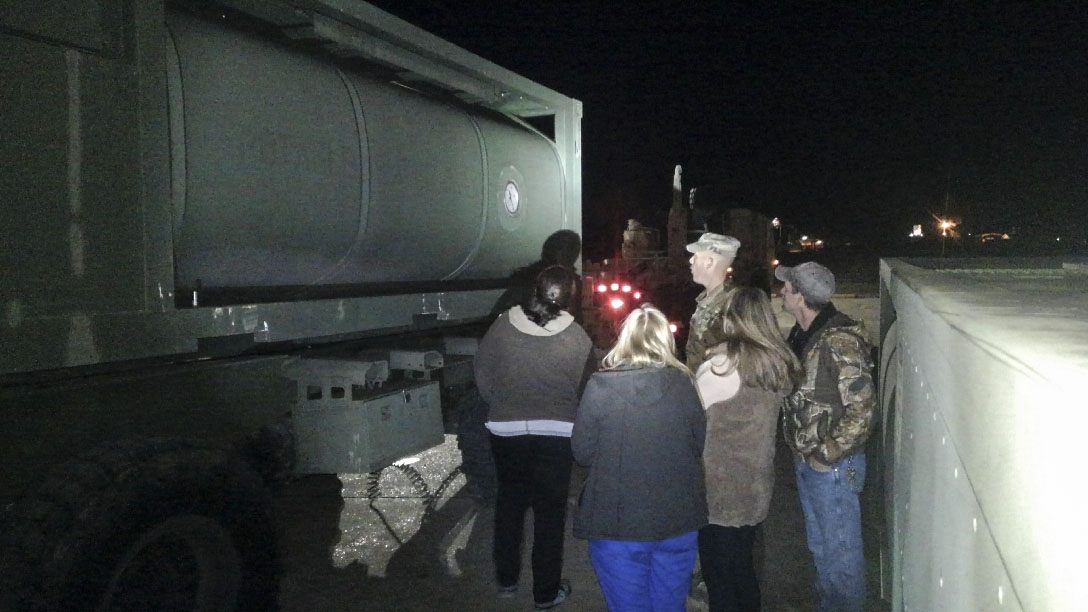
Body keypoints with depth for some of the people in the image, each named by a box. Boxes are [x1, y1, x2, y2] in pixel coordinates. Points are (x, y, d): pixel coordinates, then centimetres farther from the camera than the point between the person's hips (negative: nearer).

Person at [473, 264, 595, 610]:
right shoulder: (576, 337, -11)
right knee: (550, 512, 10)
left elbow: (482, 376, 3)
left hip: (506, 432, 2)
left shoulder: (502, 325, -6)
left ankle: (506, 579, 32)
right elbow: (585, 389, -4)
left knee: (509, 503, 20)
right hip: (555, 435, -2)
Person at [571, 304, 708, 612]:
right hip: (678, 519, 2)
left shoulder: (600, 386, -14)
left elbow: (582, 451, -6)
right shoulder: (682, 384, -8)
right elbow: (699, 444, 4)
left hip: (618, 522, -2)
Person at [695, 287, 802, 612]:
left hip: (718, 492, -6)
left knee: (719, 578, 8)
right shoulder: (780, 364, 0)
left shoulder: (720, 367, -19)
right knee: (744, 569, 22)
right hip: (756, 489, 6)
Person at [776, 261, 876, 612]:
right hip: (806, 460, 9)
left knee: (841, 548, 7)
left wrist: (828, 454, -19)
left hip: (833, 464, -9)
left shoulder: (839, 340, -22)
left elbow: (862, 407, -23)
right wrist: (801, 451, 11)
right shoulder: (802, 334, 5)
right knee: (819, 544, 23)